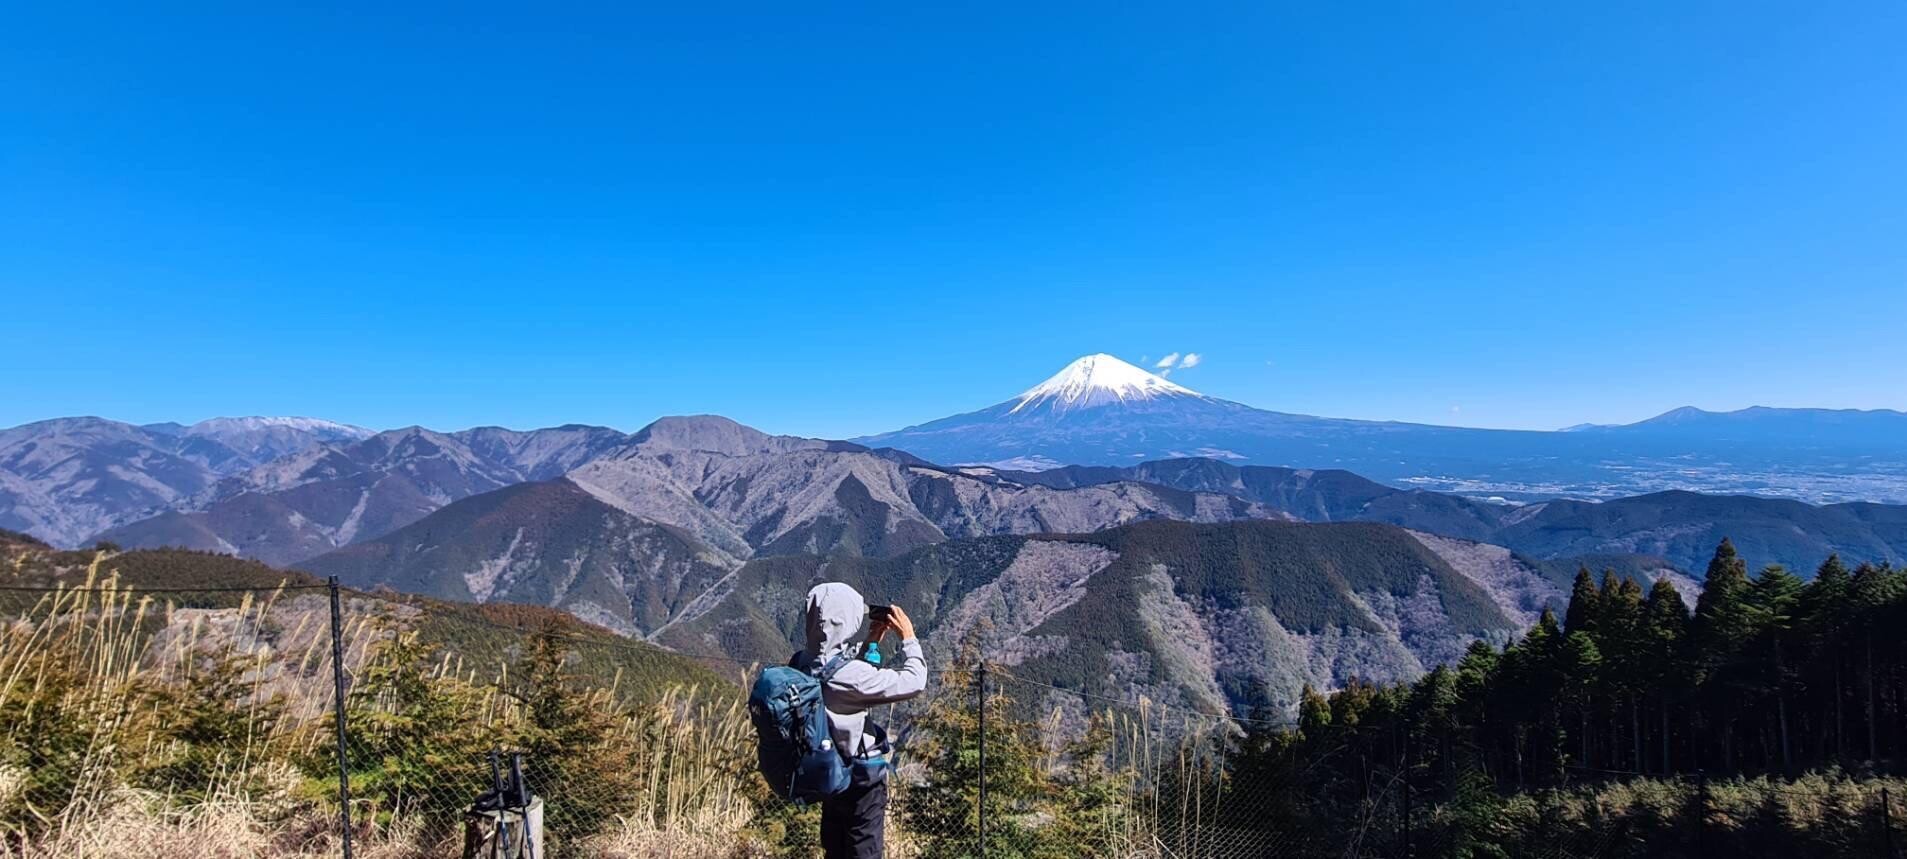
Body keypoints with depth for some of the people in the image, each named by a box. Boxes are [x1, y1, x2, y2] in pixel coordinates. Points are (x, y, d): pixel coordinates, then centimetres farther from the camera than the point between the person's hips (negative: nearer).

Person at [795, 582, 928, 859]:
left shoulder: (803, 663, -7)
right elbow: (914, 681, -26)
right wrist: (908, 637, -13)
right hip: (861, 776, -8)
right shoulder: (848, 674, -32)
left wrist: (871, 641, 6)